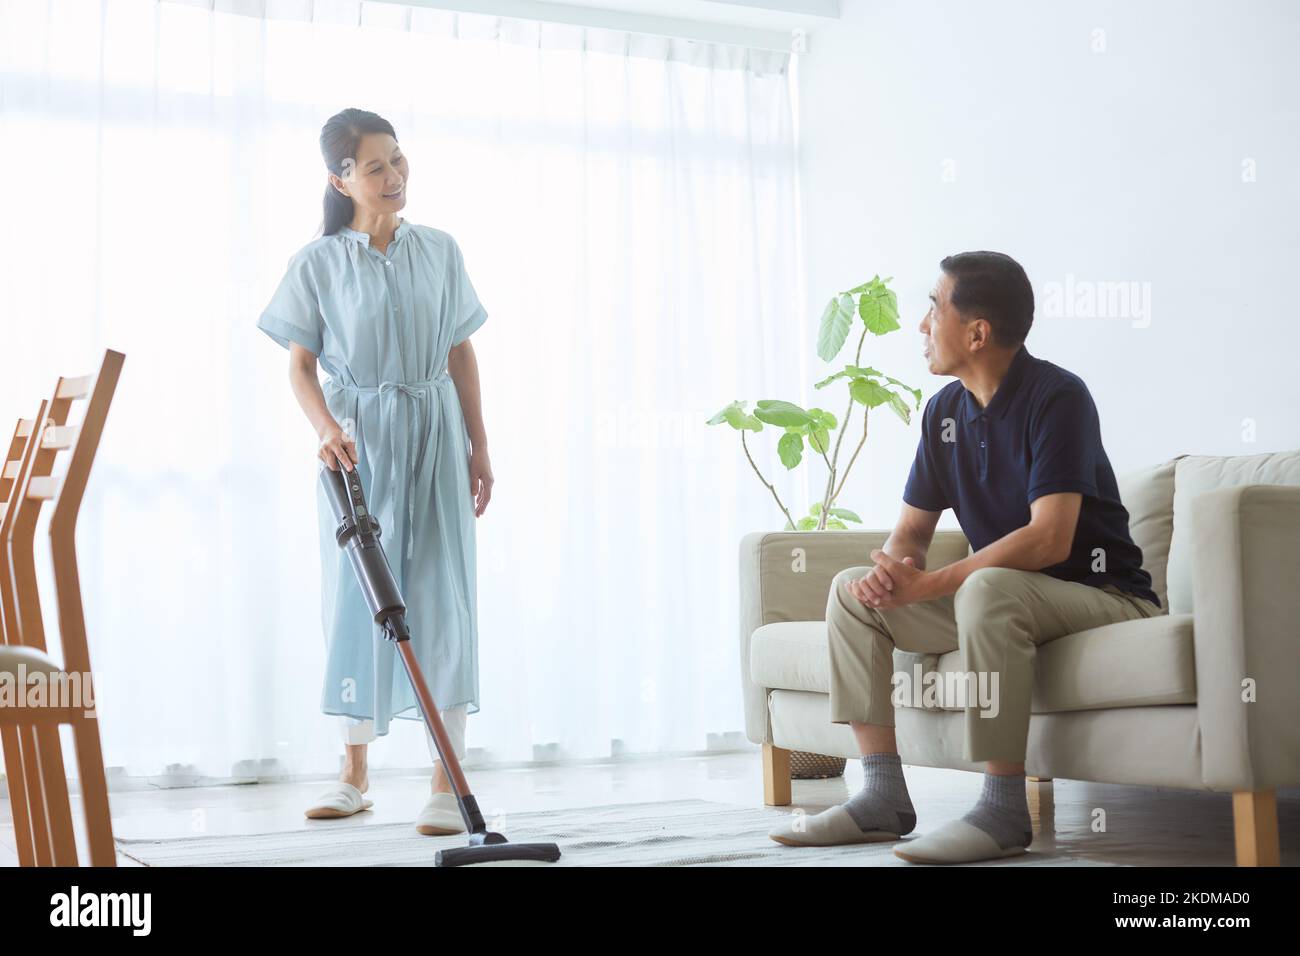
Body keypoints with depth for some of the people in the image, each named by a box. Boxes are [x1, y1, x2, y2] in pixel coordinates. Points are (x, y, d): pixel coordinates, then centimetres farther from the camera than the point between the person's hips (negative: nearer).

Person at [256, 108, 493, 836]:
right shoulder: (319, 263, -1)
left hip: (434, 435, 1)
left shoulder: (440, 251, 5)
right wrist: (327, 430, -20)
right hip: (355, 442, -1)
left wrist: (480, 448, 6)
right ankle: (355, 774, 17)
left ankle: (448, 782, -1)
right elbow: (300, 365, -2)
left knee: (440, 593, -5)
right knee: (355, 594, 4)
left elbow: (462, 354, 9)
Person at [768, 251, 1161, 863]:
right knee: (852, 590, -3)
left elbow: (1050, 539, -28)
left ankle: (1004, 812, -30)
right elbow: (911, 530, 10)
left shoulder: (1057, 396, -17)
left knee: (988, 588, -38)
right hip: (1006, 599, 8)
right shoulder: (945, 410, 7)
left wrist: (929, 585, -27)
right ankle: (882, 798, -6)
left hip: (1102, 596, -8)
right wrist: (890, 570, -16)